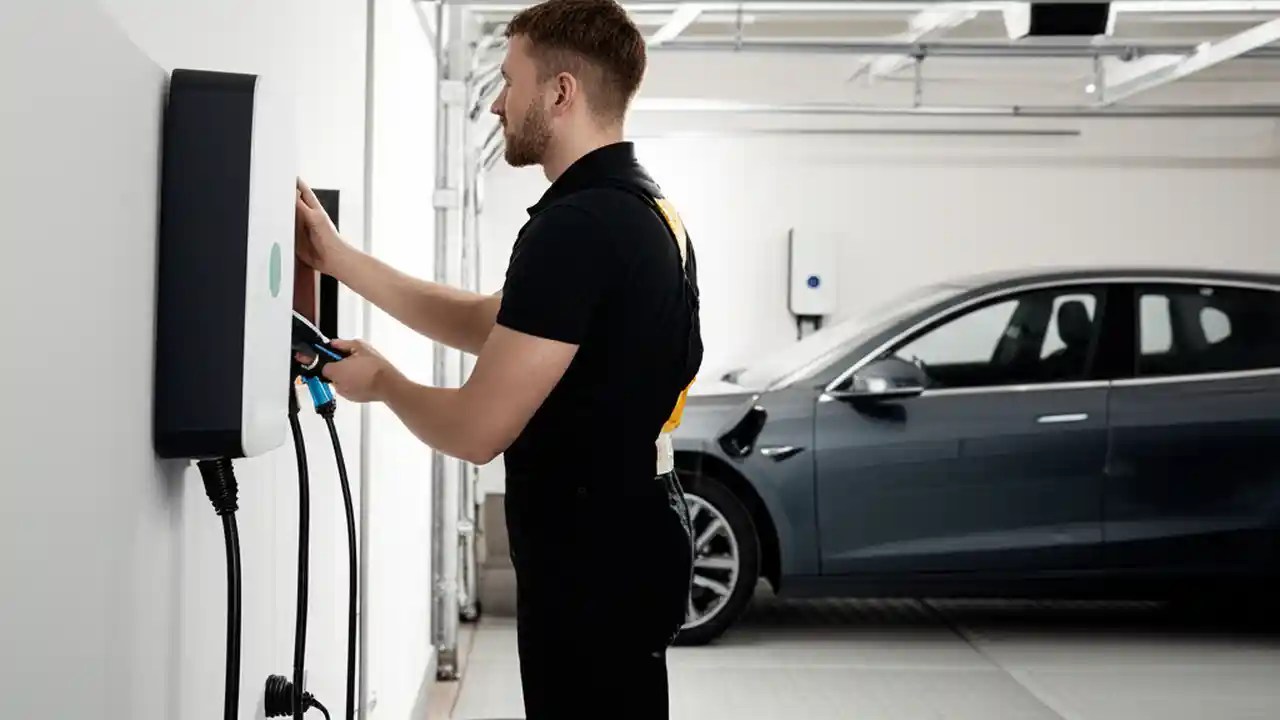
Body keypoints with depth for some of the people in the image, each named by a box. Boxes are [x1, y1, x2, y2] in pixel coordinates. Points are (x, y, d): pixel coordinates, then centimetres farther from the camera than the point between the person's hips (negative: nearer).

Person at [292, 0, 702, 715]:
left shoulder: (575, 227, -22)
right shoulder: (642, 211, 10)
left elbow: (476, 429, -22)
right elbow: (488, 323, 17)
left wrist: (381, 380, -1)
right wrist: (339, 258, 15)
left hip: (596, 563, -10)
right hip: (627, 545, 10)